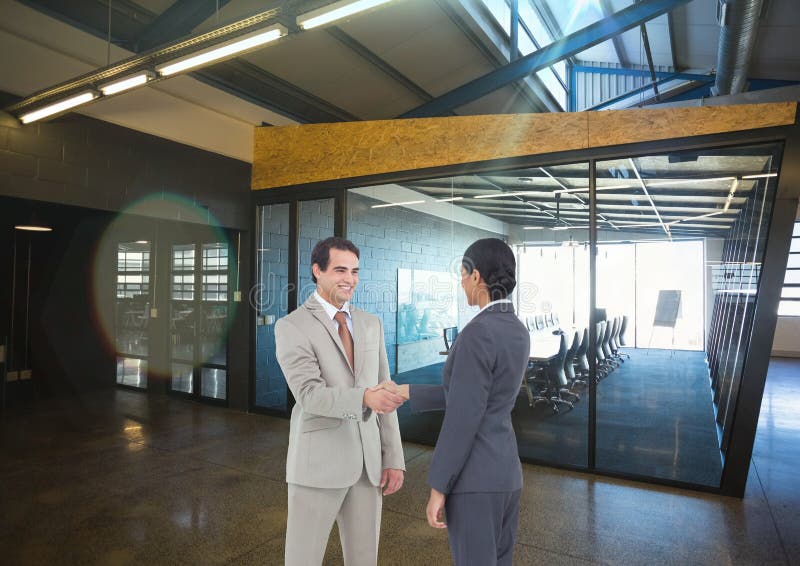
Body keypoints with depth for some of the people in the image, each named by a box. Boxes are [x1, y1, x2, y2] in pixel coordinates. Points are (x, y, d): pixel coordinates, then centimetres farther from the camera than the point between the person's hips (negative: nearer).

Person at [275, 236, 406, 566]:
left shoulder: (371, 324, 8)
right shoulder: (292, 327, -9)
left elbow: (382, 394, 9)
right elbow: (310, 396, -20)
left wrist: (394, 458, 5)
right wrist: (365, 398, -36)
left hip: (367, 462, 5)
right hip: (317, 462, -4)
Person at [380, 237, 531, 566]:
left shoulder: (477, 334, -22)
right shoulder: (518, 332, 7)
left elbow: (463, 418, -22)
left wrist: (438, 489, -13)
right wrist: (405, 392, 15)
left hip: (474, 478, -9)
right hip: (505, 470, 9)